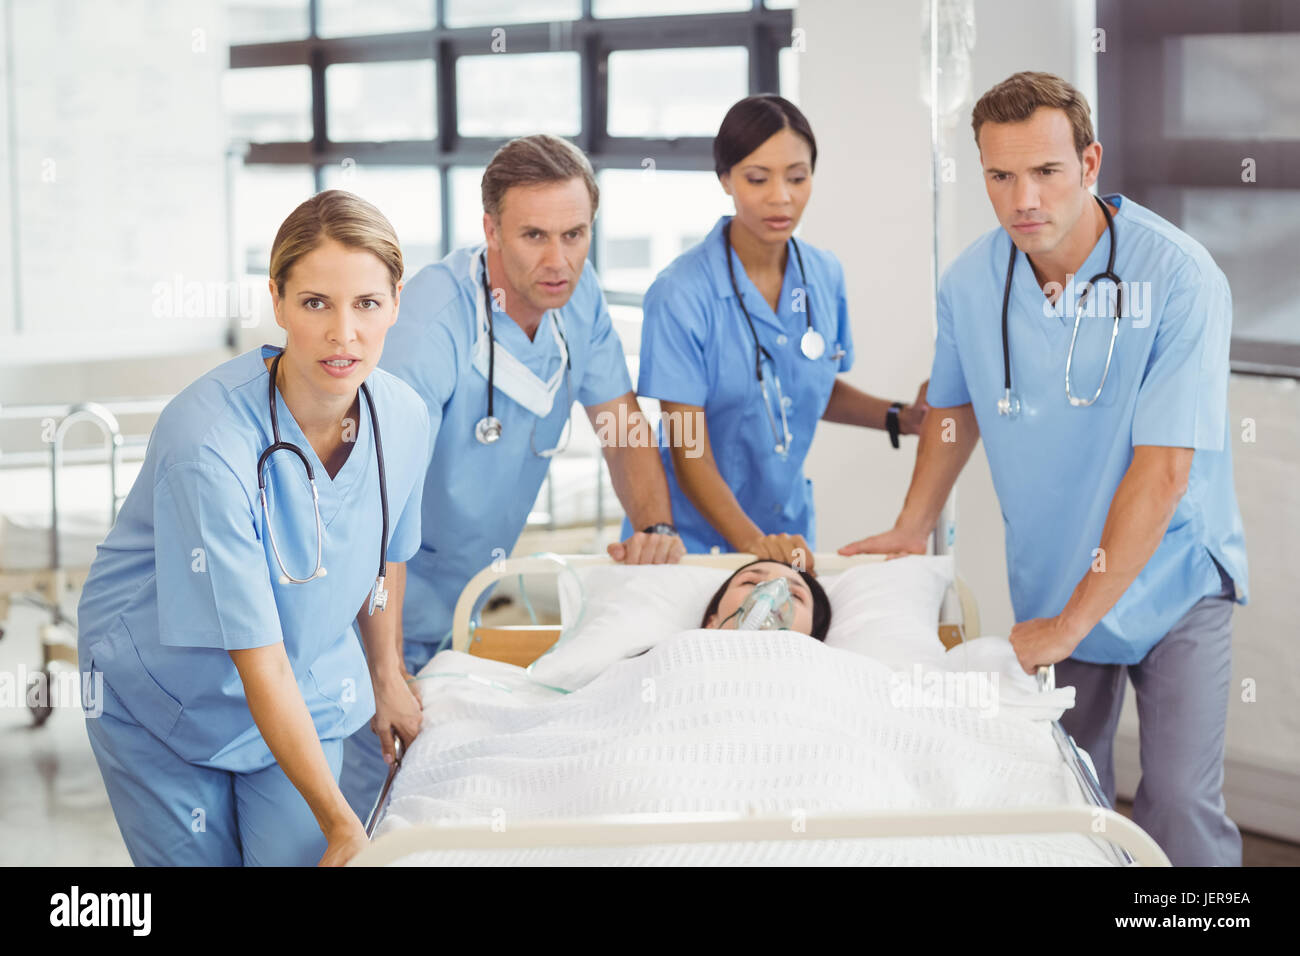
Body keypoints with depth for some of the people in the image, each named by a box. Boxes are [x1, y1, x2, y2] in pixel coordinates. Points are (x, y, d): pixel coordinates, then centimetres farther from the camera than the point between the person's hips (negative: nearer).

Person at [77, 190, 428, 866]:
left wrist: (386, 675, 20)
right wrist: (341, 825, -27)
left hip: (307, 692, 4)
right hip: (163, 694, -4)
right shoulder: (208, 442, -33)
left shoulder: (403, 418, -15)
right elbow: (259, 662, -30)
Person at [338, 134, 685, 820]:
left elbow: (621, 421, 7)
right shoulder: (432, 317, -28)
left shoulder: (577, 293, -6)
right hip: (385, 605, -7)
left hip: (467, 600, 7)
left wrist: (655, 526, -13)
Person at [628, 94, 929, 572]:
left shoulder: (825, 276, -2)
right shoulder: (681, 294, -20)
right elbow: (688, 452, -20)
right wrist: (752, 542, -32)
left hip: (788, 531, 5)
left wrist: (901, 417, -1)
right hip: (695, 537, -5)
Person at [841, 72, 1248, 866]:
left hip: (1172, 584, -4)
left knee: (1179, 808, -11)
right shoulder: (972, 282, -6)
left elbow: (1162, 472, -23)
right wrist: (912, 530, 15)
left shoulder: (1179, 279, -21)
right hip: (1053, 590, 4)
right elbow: (955, 407, 15)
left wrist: (1071, 622, -22)